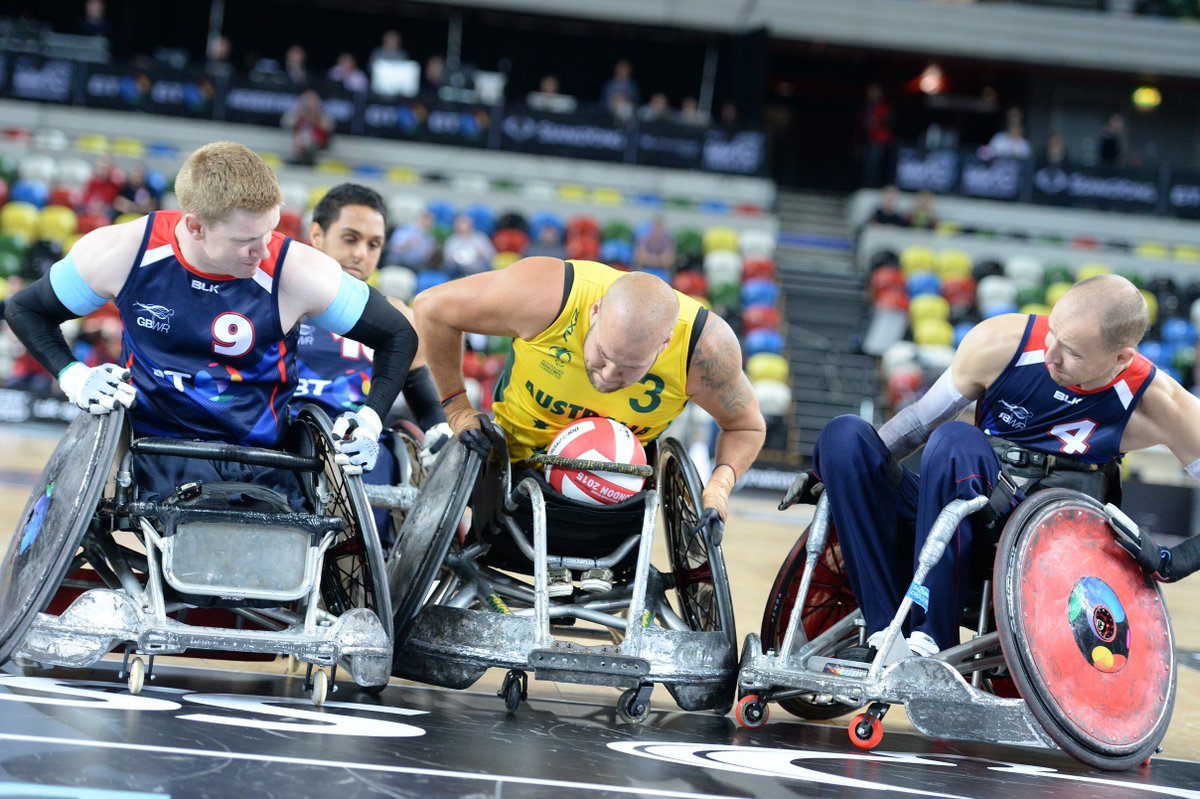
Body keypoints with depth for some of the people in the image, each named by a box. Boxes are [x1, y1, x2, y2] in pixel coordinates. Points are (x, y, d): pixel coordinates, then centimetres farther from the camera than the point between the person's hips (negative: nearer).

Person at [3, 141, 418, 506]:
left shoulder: (297, 273, -10)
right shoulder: (120, 254, -7)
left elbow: (398, 335, 5)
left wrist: (370, 420, -8)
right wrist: (73, 377, -5)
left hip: (262, 470, 1)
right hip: (156, 458, -1)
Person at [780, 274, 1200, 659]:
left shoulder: (1155, 404, -14)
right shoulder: (1001, 342, -8)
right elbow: (923, 418, 6)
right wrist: (836, 470, 6)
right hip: (965, 509, 4)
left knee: (955, 441, -32)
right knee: (845, 434, -20)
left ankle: (929, 640, -32)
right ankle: (886, 634, -26)